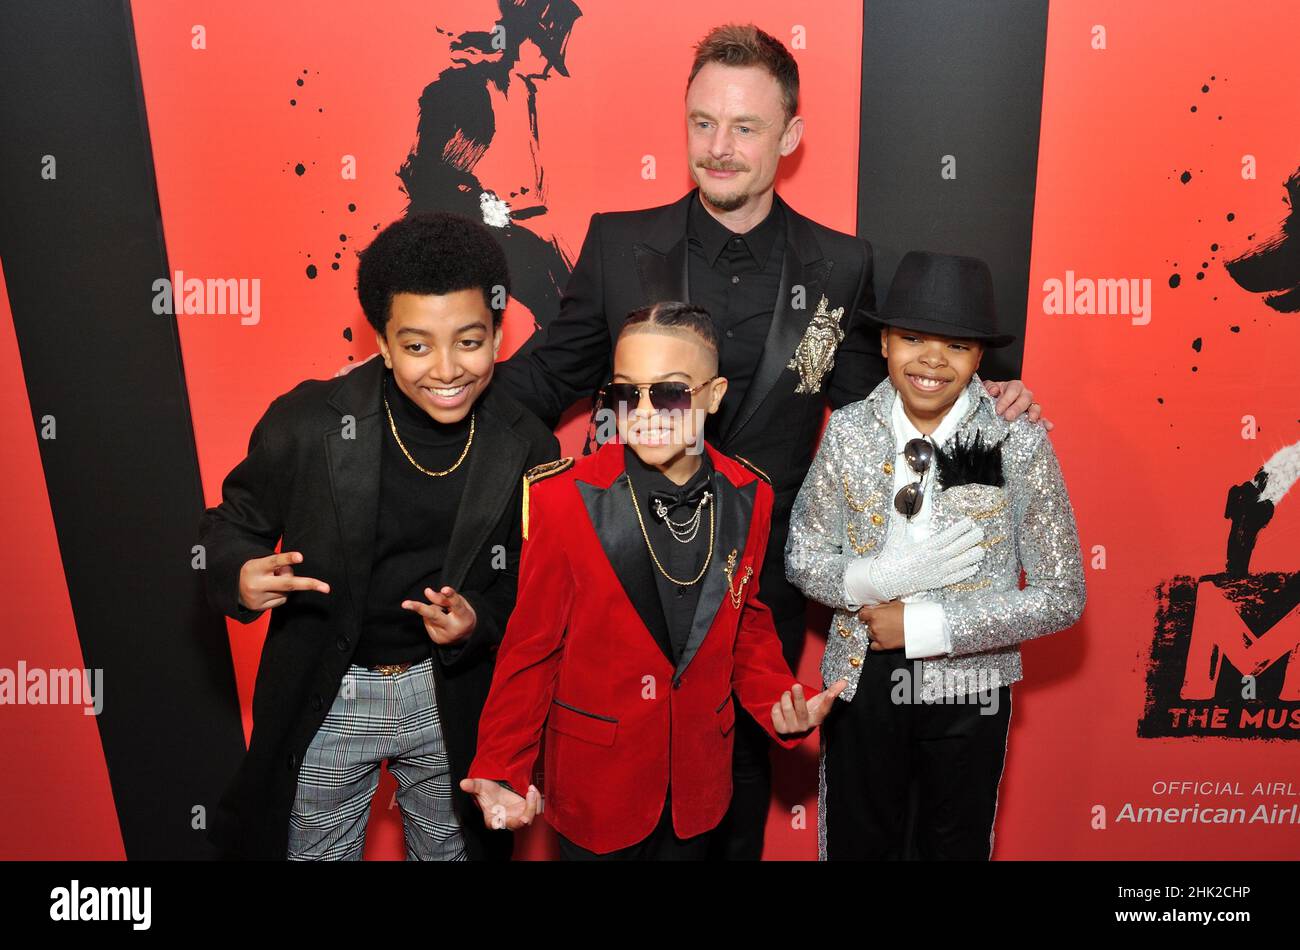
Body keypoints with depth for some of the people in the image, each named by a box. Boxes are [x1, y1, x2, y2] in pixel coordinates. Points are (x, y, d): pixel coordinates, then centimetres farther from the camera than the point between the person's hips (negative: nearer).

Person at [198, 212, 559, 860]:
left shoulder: (527, 448, -11)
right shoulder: (306, 424, -16)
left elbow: (534, 584, 1)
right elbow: (233, 523, -1)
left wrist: (479, 620, -19)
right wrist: (240, 577, -22)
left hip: (454, 701, 2)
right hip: (324, 702, -1)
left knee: (452, 851, 23)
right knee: (316, 853, 19)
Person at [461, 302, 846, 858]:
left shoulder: (749, 497, -7)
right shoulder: (564, 498, -17)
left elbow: (747, 621, 6)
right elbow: (531, 646, -10)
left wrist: (779, 701, -9)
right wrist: (500, 770, -15)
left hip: (698, 782, 3)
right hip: (595, 785, -3)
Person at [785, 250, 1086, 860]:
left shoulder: (1019, 443, -14)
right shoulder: (848, 431, -9)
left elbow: (1063, 596, -11)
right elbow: (802, 558, -2)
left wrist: (927, 624, -18)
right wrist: (878, 579, -22)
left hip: (968, 692, -1)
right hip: (862, 683, 1)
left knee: (955, 846, 22)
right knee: (856, 844, 20)